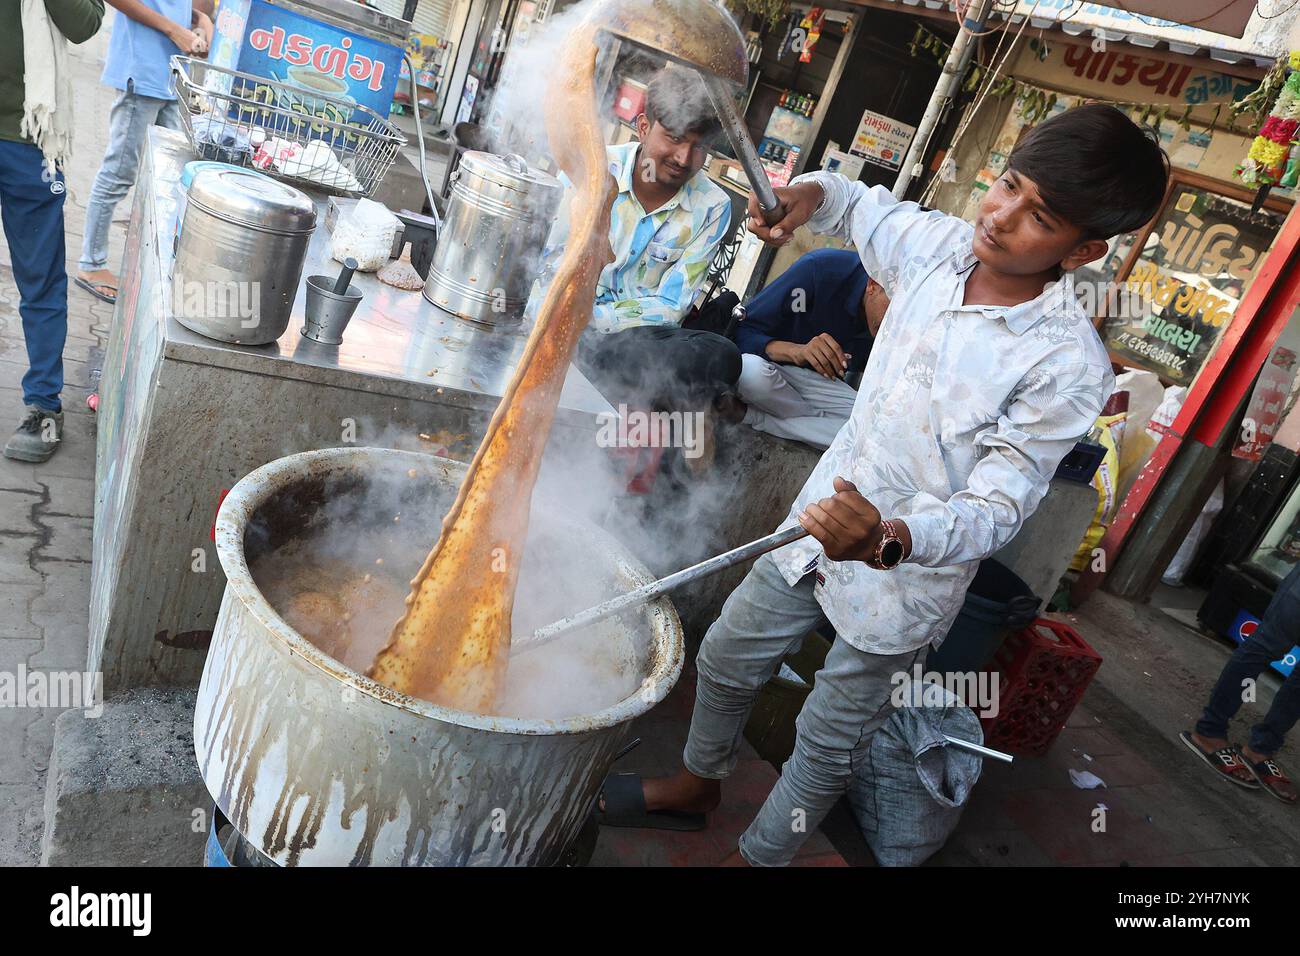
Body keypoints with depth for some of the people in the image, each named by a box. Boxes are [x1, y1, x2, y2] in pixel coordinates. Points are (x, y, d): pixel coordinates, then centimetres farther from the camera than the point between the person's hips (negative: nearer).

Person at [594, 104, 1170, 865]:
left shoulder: (1070, 367, -25)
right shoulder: (940, 246, -9)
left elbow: (998, 509, -25)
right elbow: (863, 206, 12)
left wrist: (890, 539, -44)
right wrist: (809, 194, -11)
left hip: (903, 584, -6)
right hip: (820, 520, 6)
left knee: (829, 746, 14)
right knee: (727, 660, 23)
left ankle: (760, 855, 43)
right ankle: (697, 785, 52)